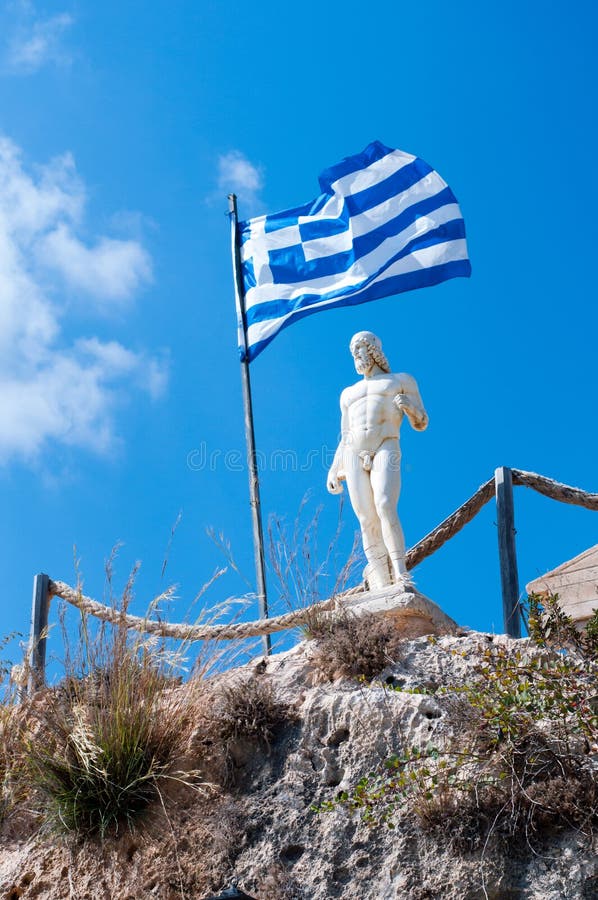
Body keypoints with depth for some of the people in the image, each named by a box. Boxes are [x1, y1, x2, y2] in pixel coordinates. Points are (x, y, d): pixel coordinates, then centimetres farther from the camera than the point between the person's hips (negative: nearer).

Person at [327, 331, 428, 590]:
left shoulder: (402, 381, 20)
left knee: (385, 508, -28)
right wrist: (334, 470, 12)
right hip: (354, 457, 4)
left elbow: (421, 423, 13)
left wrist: (409, 406, -9)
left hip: (386, 451, -4)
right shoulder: (348, 394, 31)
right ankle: (381, 588, -17)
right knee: (367, 521, -11)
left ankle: (400, 574, -30)